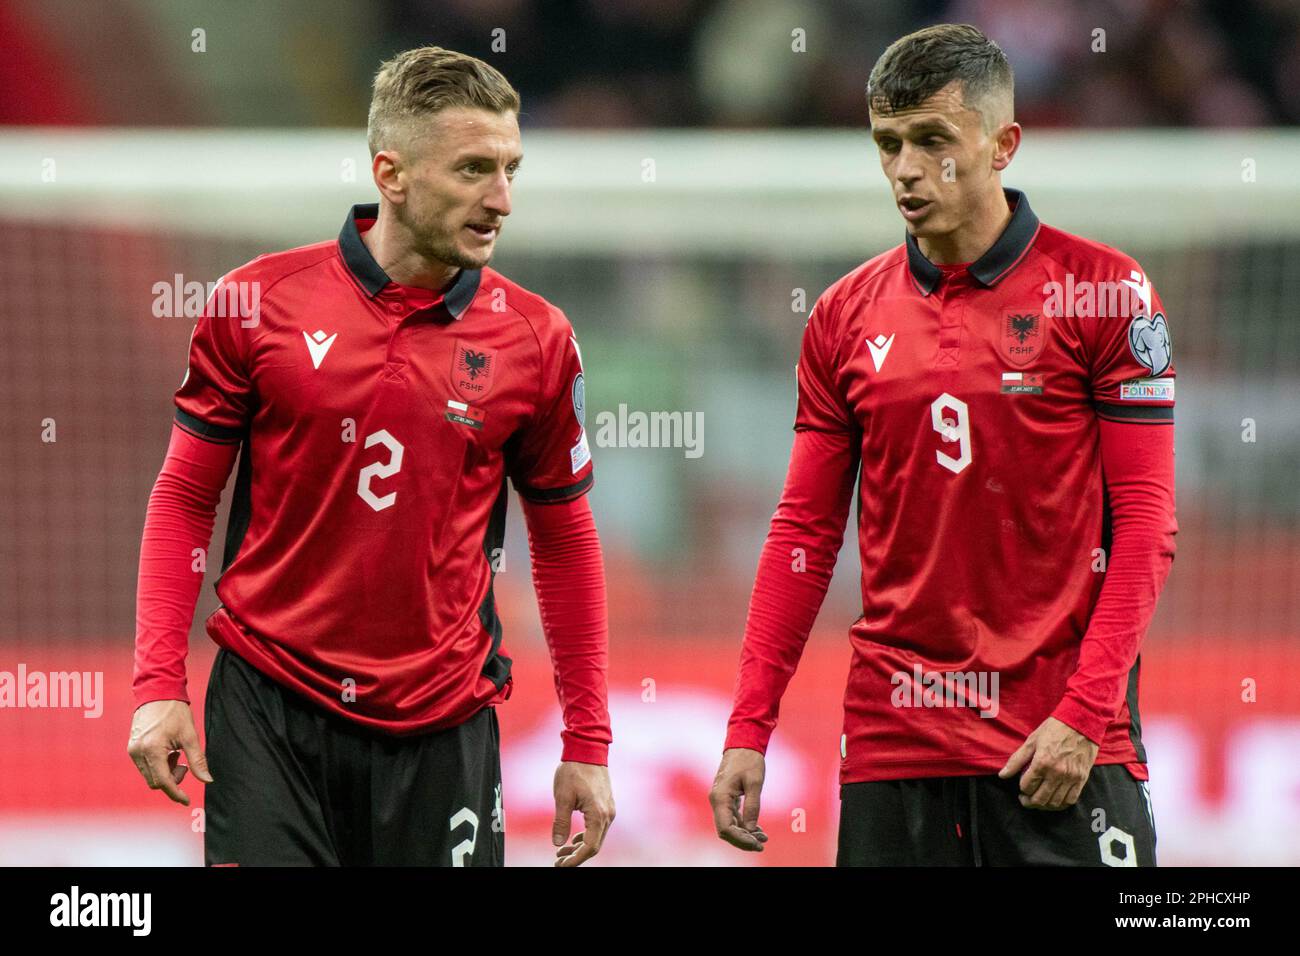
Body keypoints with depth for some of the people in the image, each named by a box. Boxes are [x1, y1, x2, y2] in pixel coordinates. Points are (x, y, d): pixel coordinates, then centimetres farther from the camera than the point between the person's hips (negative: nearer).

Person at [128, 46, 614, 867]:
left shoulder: (536, 338, 0)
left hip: (443, 729, 1)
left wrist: (588, 744, 7)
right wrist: (159, 683, -5)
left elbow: (564, 540, 9)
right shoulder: (257, 303, -3)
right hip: (270, 710, -1)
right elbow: (185, 498, 4)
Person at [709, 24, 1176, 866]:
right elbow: (805, 535, 11)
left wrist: (1084, 712, -13)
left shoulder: (1102, 291, -2)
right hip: (893, 748, 3)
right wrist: (749, 730, 3)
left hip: (1063, 749, -3)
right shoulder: (846, 317, 8)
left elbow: (1146, 522, -4)